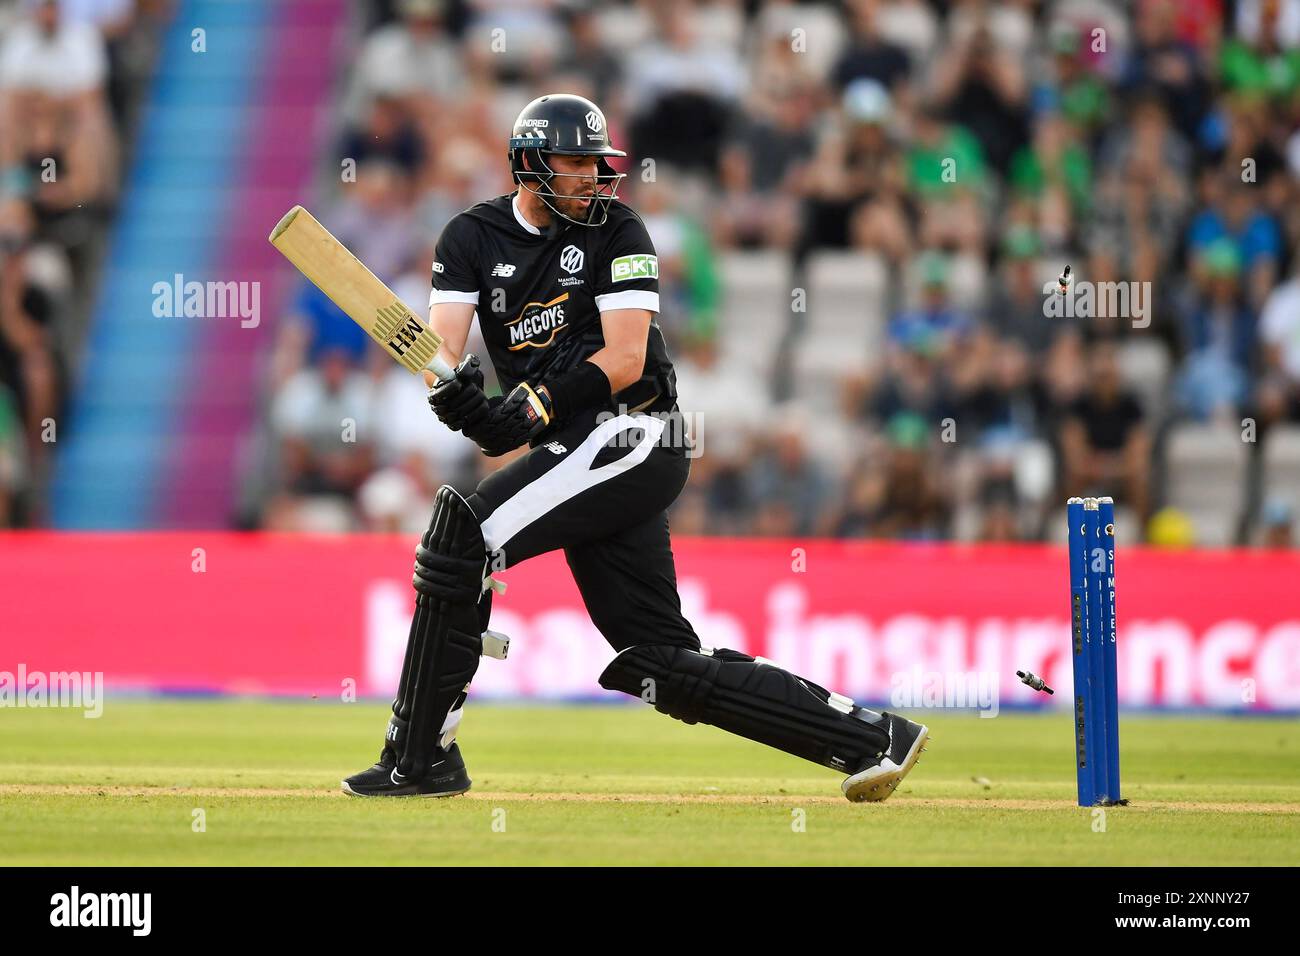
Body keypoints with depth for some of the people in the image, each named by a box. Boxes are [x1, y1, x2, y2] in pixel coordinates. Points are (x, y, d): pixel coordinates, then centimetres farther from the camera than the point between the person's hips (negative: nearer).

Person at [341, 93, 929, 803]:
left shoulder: (616, 232, 0)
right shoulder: (473, 237, 11)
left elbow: (626, 359, -10)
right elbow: (442, 344, -3)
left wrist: (536, 406, -24)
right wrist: (451, 385, -27)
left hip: (631, 435, -6)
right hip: (573, 453, 6)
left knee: (463, 532, -21)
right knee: (662, 663, 3)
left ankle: (420, 755, -18)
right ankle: (872, 738, 7)